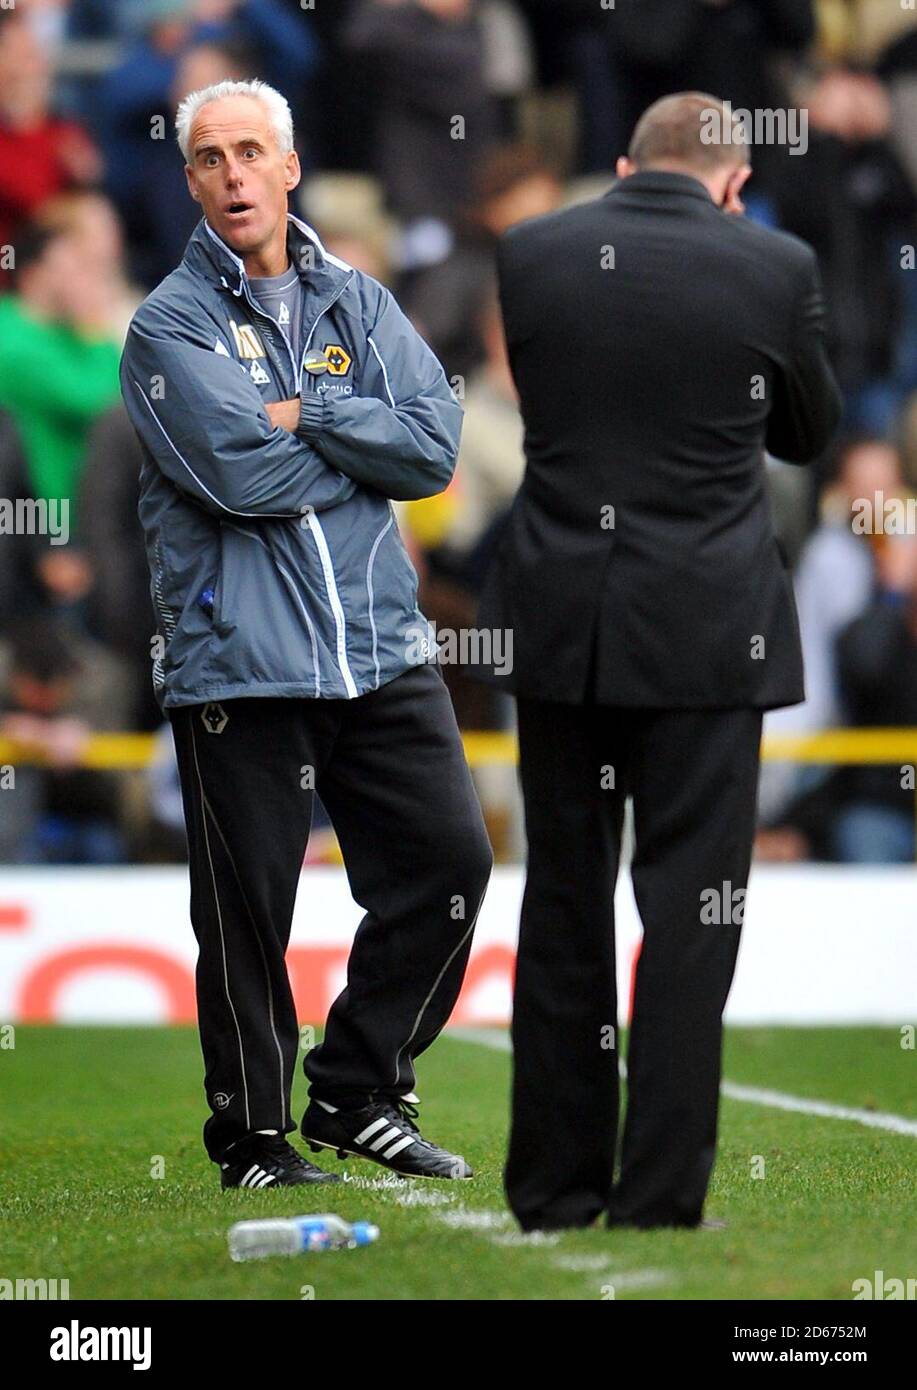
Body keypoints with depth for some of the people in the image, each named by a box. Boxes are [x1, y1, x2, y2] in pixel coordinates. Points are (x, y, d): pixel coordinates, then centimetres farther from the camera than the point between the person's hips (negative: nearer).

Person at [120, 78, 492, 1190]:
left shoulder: (358, 303, 12)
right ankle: (253, 1133, 14)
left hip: (381, 647, 4)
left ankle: (357, 1095, 17)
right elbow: (240, 472, -17)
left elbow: (436, 444, -2)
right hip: (238, 661, -4)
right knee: (248, 909, 0)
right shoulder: (169, 325, -2)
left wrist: (301, 414, -11)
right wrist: (365, 444, -5)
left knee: (448, 859, 2)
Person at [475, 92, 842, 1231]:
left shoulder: (531, 252, -1)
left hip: (558, 624, 3)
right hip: (706, 634, -2)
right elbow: (807, 431, 10)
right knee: (690, 914, 2)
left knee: (563, 905, 12)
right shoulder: (776, 268, -6)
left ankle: (555, 1188, 15)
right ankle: (660, 1198, -1)